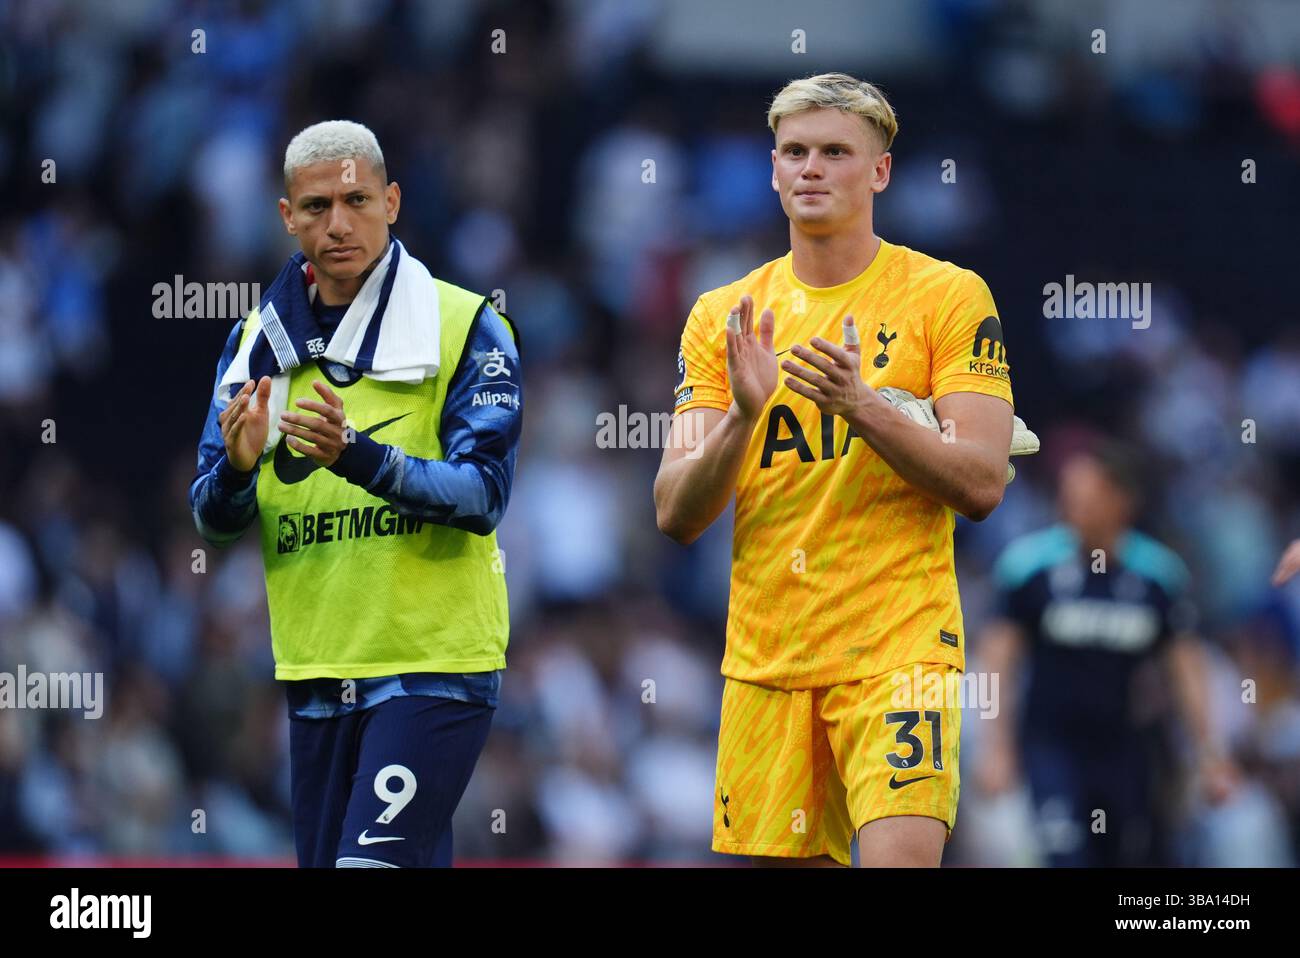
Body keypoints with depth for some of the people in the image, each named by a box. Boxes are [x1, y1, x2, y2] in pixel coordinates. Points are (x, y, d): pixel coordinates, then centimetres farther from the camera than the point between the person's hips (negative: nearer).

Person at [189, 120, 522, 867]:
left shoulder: (464, 327, -4)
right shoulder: (261, 341, 10)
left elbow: (483, 495, -13)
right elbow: (213, 521, 9)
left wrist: (359, 457, -28)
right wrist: (237, 468, -15)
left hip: (434, 667, -5)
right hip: (316, 676, 5)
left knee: (375, 862, -18)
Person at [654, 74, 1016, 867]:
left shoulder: (947, 296, 0)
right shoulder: (722, 318, 10)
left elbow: (982, 485, -8)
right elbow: (676, 518, 4)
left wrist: (862, 407, -21)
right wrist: (741, 415, -15)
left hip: (897, 644, -4)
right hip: (765, 649, 4)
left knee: (902, 855, -22)